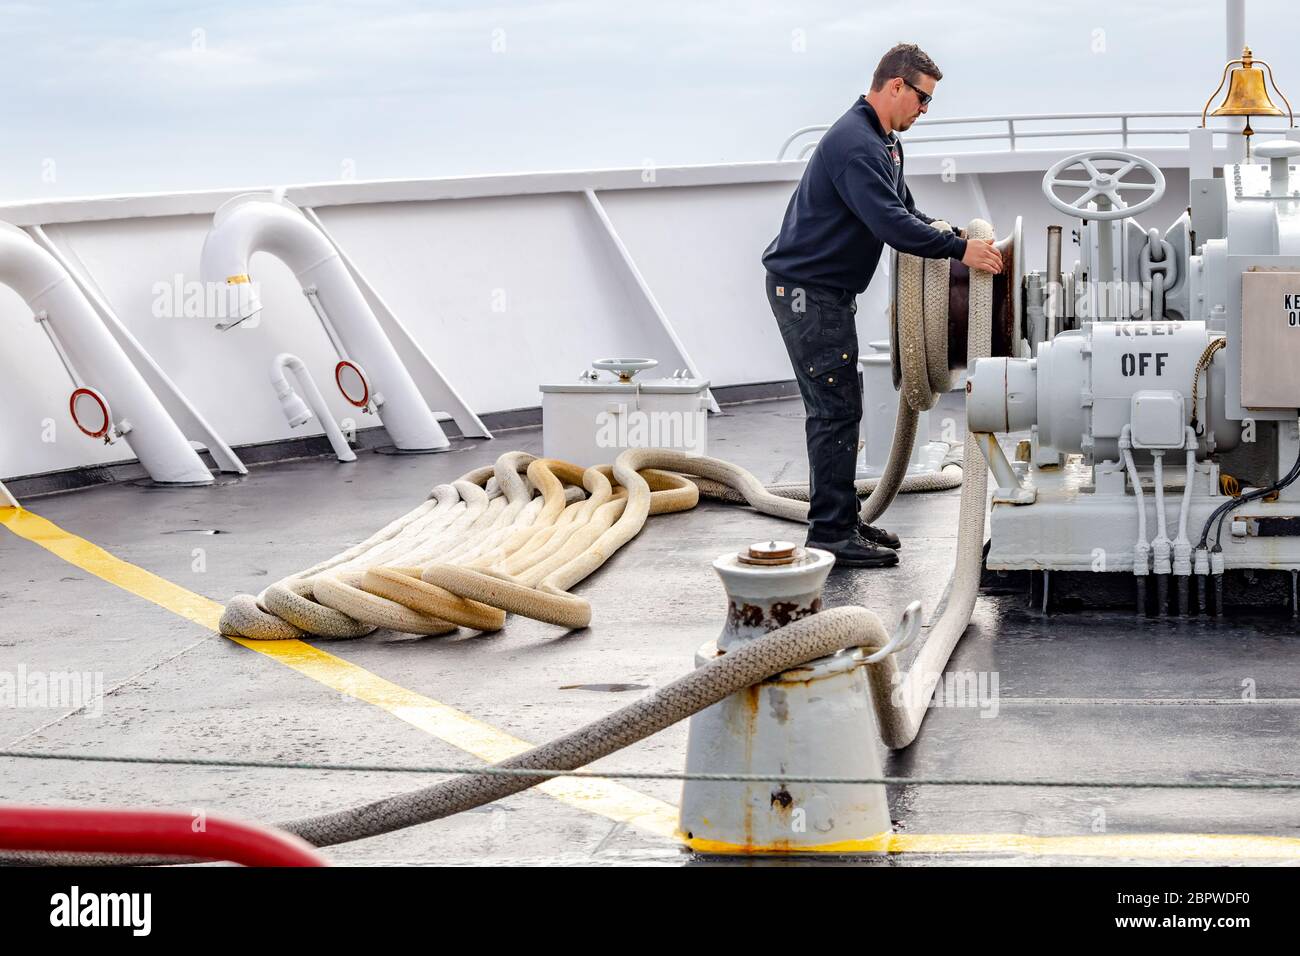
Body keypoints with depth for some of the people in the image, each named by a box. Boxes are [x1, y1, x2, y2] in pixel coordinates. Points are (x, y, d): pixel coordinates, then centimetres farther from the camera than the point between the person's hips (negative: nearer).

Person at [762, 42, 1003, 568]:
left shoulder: (884, 141, 15)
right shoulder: (855, 144, -21)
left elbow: (903, 209, 25)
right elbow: (891, 223, -30)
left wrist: (953, 237, 11)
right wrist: (959, 248, -28)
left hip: (829, 290, 11)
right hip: (804, 288, -11)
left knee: (841, 406, 14)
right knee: (835, 408, -10)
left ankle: (841, 520, 21)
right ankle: (830, 533, -8)